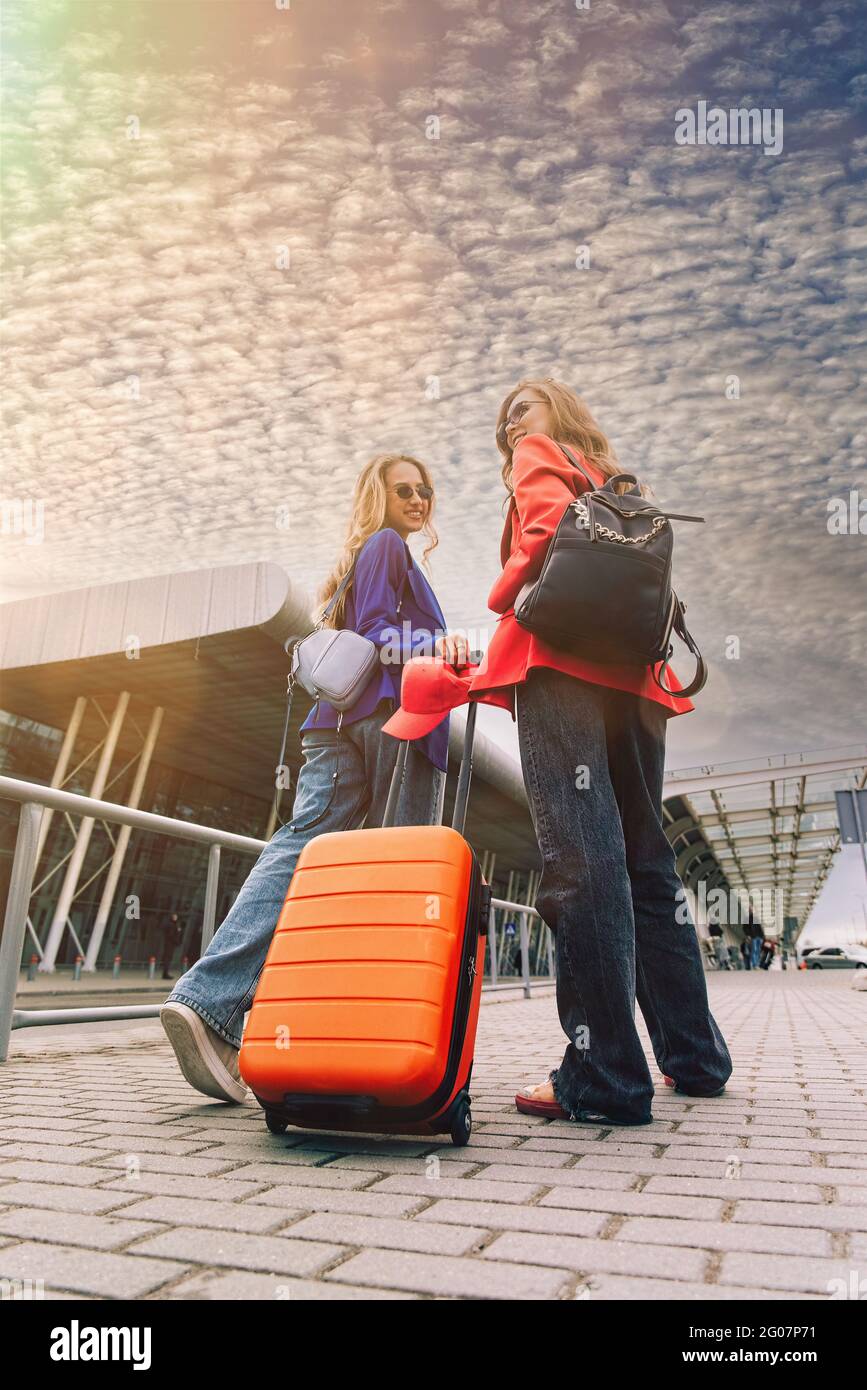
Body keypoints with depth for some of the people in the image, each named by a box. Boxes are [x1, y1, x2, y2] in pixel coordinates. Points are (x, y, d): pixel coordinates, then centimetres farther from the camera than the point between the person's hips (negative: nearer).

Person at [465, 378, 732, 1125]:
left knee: (580, 861, -13)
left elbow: (550, 525, -8)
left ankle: (604, 1078, -14)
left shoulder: (538, 458, 14)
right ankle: (696, 1055, 18)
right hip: (633, 679, 7)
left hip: (560, 664, -7)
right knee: (646, 859, 10)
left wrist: (504, 598, 1)